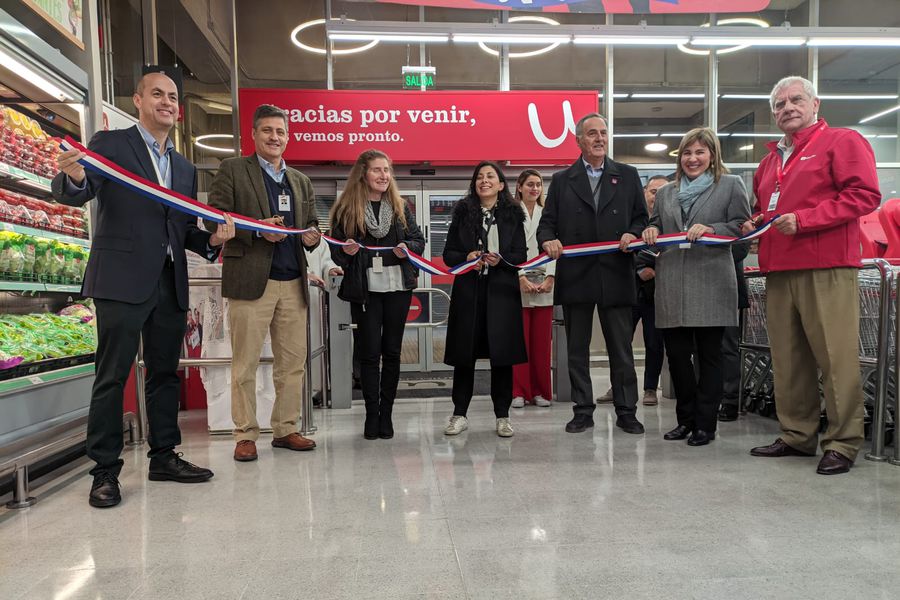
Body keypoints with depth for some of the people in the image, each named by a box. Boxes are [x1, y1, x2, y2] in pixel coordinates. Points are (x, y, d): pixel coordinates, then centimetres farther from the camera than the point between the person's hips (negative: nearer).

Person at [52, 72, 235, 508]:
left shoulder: (185, 168, 18)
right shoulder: (110, 144, 1)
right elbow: (72, 194, -11)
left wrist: (212, 239, -3)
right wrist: (74, 177, -34)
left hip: (170, 284, 6)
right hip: (122, 280, -6)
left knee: (165, 372, 11)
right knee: (112, 375, -2)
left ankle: (164, 457, 22)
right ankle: (105, 471, 8)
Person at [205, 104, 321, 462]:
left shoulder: (301, 181, 20)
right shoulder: (232, 170, 5)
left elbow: (311, 224, 23)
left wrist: (311, 236, -1)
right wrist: (257, 230, -17)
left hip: (293, 283, 5)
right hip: (250, 280, -5)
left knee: (293, 363, 7)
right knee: (245, 363, 0)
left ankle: (285, 429, 19)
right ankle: (245, 435, 10)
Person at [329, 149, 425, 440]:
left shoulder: (400, 207, 10)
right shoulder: (346, 209, 1)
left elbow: (419, 239, 10)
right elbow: (336, 249, 4)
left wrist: (407, 248, -11)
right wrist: (346, 251, -18)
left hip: (397, 287, 3)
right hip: (365, 289, -2)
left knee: (392, 351, 7)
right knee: (370, 352, 2)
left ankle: (386, 414, 17)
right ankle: (372, 414, 13)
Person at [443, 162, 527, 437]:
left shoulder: (513, 214, 7)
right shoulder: (462, 212, 9)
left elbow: (521, 255, 4)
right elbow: (448, 254, 8)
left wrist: (500, 259, -14)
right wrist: (466, 258, -11)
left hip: (502, 291, 0)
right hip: (468, 290, 1)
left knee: (502, 354, 1)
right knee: (464, 354, 4)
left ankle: (502, 416, 14)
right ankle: (459, 414, 16)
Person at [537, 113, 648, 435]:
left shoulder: (628, 176, 12)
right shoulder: (562, 180, 11)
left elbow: (641, 217, 11)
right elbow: (547, 222, 7)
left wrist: (632, 234, -10)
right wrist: (548, 239, -14)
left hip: (616, 275, 0)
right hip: (575, 276, 1)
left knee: (621, 348, 5)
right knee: (577, 348, 7)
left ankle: (626, 411, 16)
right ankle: (583, 411, 18)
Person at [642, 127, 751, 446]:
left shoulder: (731, 185, 8)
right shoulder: (666, 192, 19)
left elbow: (743, 225, 0)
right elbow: (656, 226, 23)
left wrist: (710, 229, -15)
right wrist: (650, 232, 1)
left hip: (710, 285, -3)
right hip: (672, 285, 4)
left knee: (709, 355, 4)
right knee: (676, 353, 5)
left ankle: (705, 424, 14)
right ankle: (686, 419, 21)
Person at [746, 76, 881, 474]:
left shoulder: (843, 142, 3)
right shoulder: (770, 161, 23)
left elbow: (864, 195, -8)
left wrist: (803, 219, -15)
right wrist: (753, 224, 10)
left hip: (827, 269, -6)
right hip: (778, 271, 7)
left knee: (836, 359, -5)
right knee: (788, 360, 7)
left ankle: (843, 443, 4)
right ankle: (797, 436, 16)